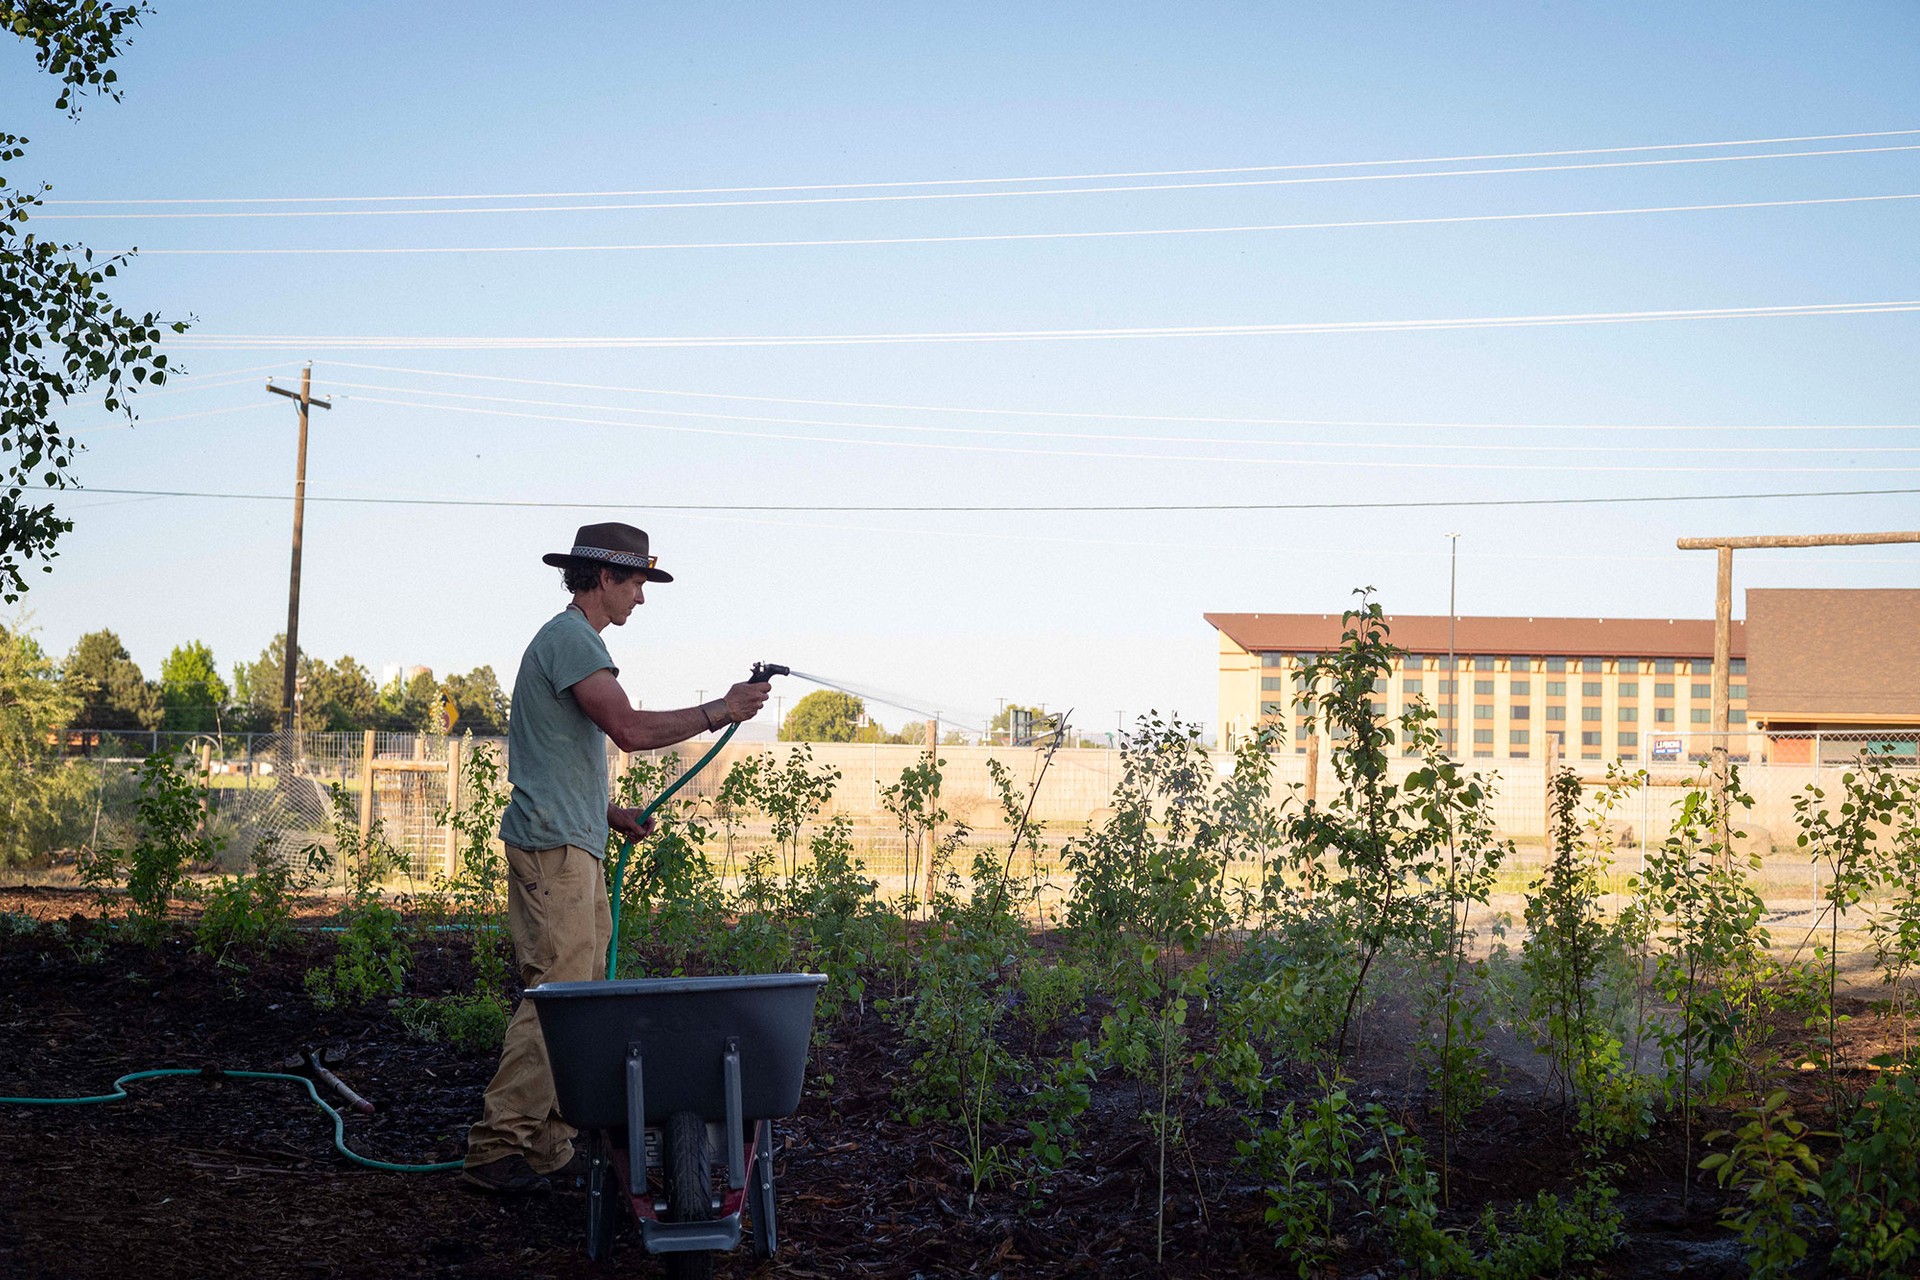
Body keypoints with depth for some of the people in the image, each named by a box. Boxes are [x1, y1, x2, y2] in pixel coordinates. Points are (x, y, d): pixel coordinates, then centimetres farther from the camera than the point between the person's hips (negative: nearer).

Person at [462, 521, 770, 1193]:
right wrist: (719, 712, -13)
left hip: (574, 843, 11)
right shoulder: (569, 637, -10)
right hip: (554, 844, -11)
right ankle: (496, 1147, -12)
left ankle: (548, 1143, 12)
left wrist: (609, 813, 19)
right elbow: (630, 729, -21)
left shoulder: (572, 639, 24)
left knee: (580, 994, 9)